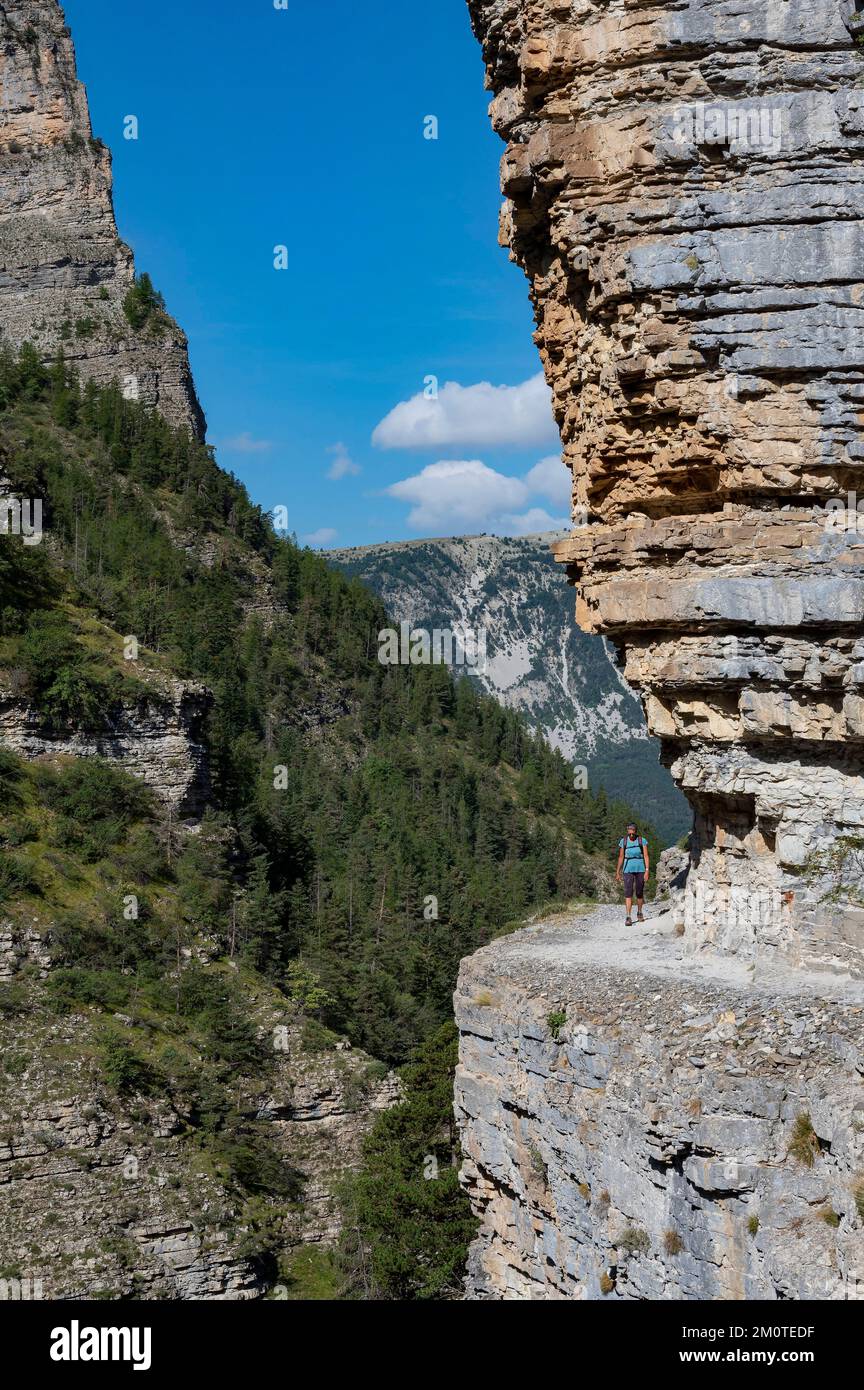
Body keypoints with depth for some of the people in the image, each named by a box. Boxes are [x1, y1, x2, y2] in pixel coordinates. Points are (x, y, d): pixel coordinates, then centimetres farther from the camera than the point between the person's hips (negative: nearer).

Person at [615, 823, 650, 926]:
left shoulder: (642, 841, -4)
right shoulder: (623, 842, 1)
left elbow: (646, 856, -6)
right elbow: (621, 857, 7)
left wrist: (647, 870, -15)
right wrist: (618, 873, 9)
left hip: (640, 869, 0)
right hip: (628, 870, 0)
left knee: (639, 893, 9)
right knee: (628, 893, -11)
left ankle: (639, 913, 32)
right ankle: (629, 917, -15)